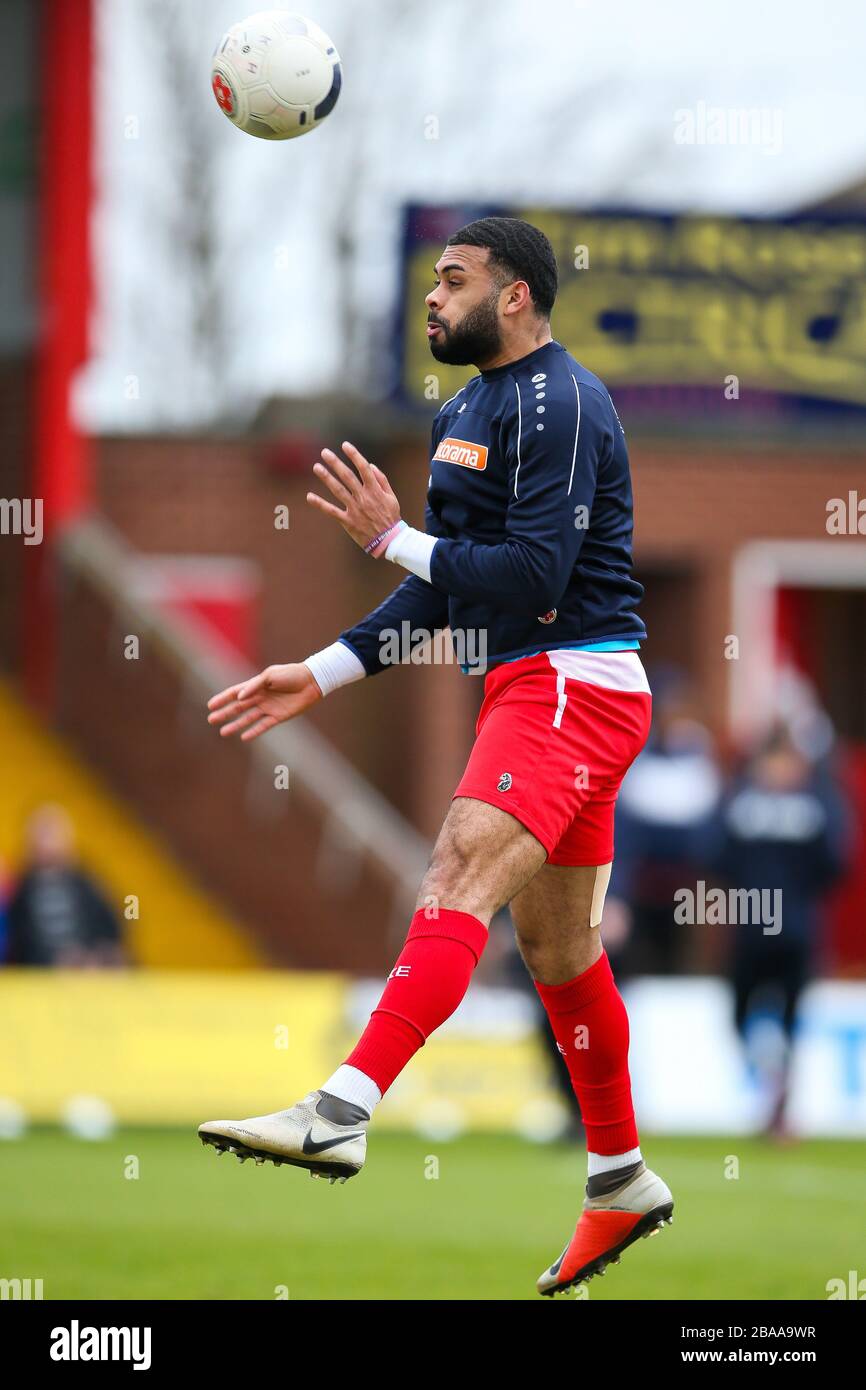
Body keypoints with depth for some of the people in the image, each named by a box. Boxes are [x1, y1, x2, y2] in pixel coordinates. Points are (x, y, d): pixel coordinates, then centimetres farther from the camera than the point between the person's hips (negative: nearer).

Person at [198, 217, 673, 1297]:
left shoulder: (558, 404, -13)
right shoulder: (465, 412, 17)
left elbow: (533, 575, -22)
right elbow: (446, 591, 22)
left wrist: (393, 538, -18)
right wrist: (323, 676, 16)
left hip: (573, 687, -11)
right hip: (527, 688, 11)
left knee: (460, 875, -25)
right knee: (554, 942, 15)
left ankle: (341, 1112, -38)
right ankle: (622, 1184, 26)